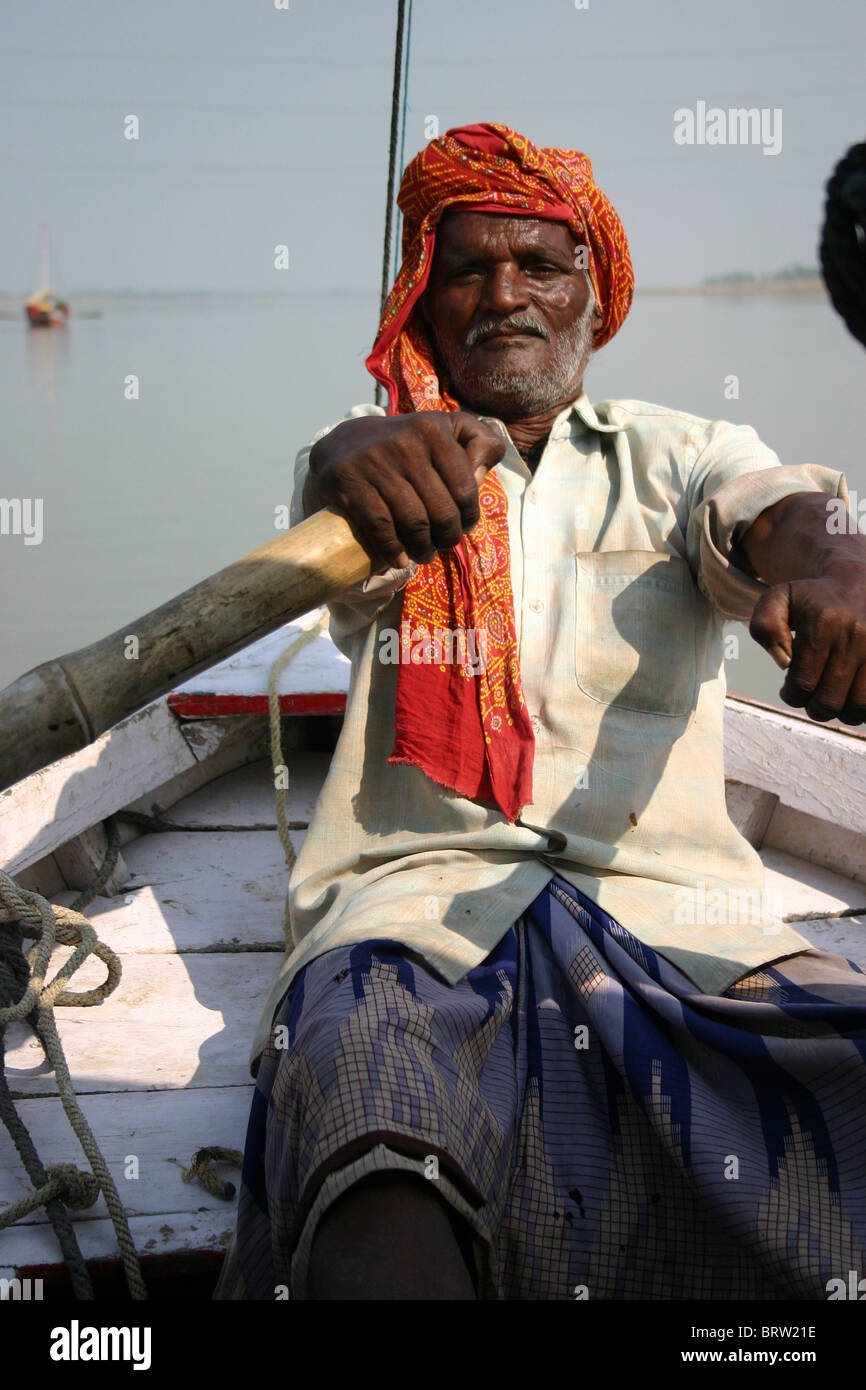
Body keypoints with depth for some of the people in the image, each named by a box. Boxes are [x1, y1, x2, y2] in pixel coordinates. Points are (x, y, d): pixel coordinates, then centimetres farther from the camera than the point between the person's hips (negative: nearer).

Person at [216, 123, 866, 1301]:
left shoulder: (678, 453, 21)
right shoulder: (382, 453, 18)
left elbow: (766, 507, -3)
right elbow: (336, 522, -8)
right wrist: (359, 458, -35)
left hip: (670, 895, 2)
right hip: (420, 884, -1)